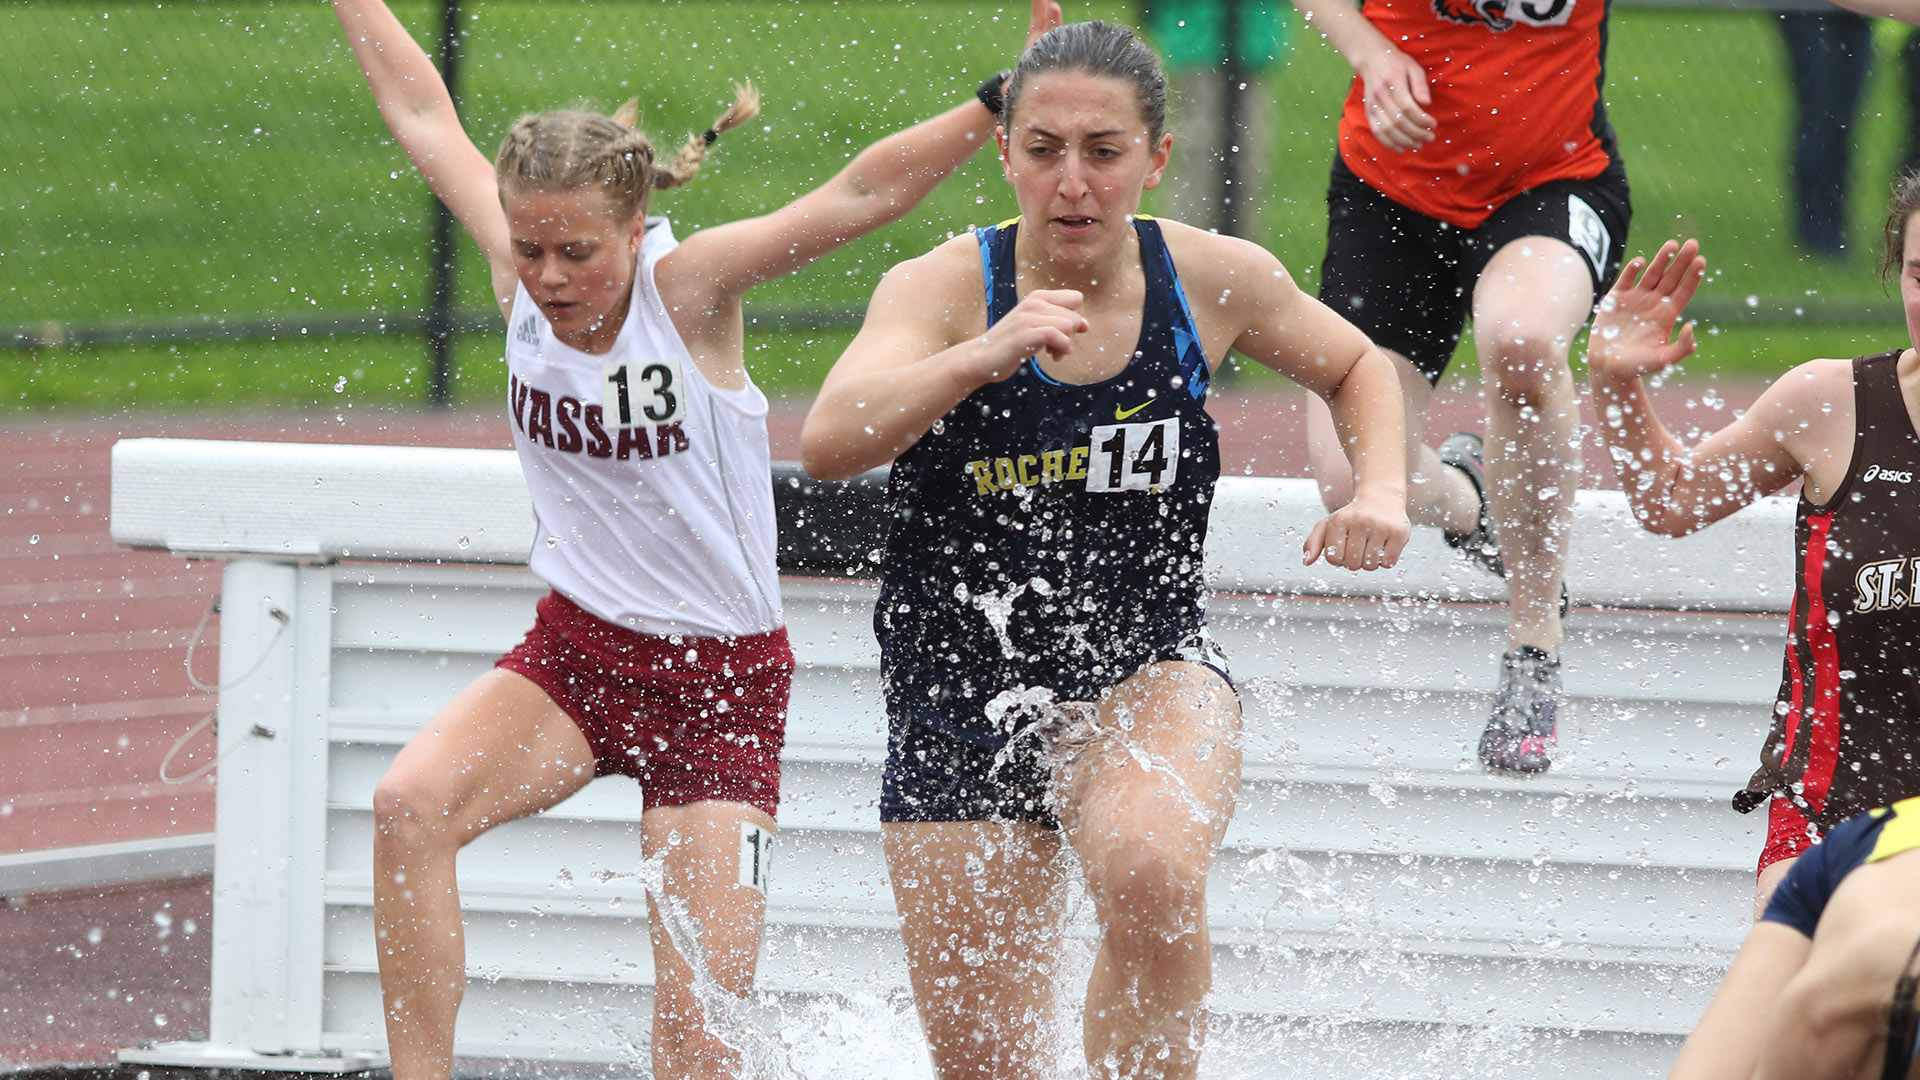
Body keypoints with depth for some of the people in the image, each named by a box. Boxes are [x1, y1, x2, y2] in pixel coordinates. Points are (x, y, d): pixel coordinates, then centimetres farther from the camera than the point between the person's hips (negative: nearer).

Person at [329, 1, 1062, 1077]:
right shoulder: (521, 278, -5)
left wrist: (1008, 98, -37)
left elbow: (862, 194, -26)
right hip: (577, 652, 4)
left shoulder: (689, 288, -16)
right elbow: (424, 112, 7)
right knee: (411, 807, -25)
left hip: (722, 680, -4)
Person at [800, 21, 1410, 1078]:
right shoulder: (944, 287, -13)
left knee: (1149, 872, -35)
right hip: (959, 699, 0)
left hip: (1144, 672, 0)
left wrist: (1380, 488, -3)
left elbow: (1355, 367, 16)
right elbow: (828, 443, -32)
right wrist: (985, 354, -46)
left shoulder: (1211, 279, -5)